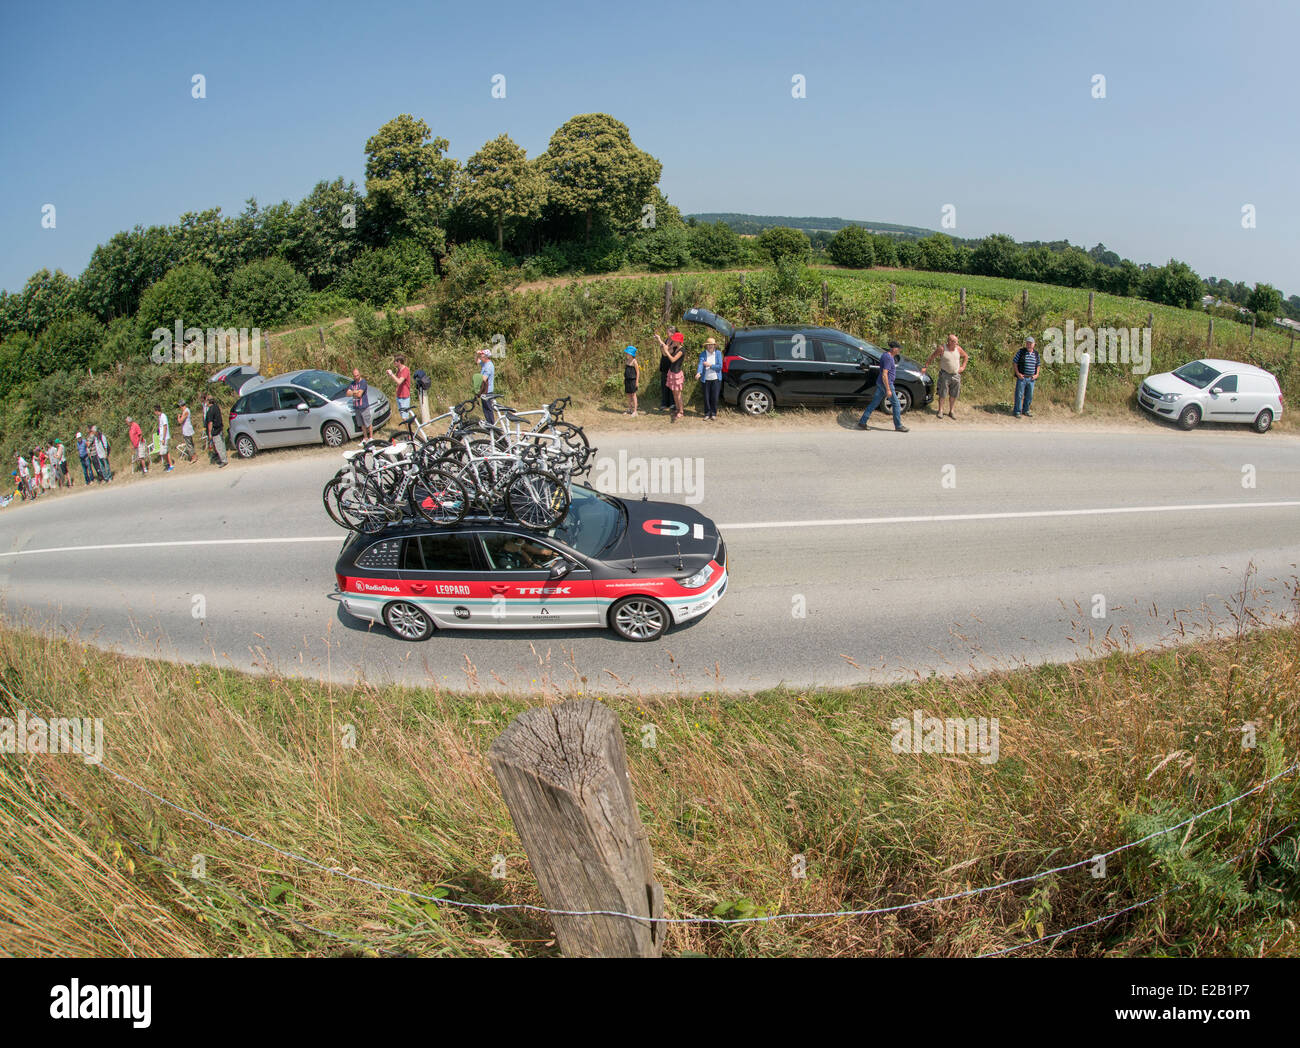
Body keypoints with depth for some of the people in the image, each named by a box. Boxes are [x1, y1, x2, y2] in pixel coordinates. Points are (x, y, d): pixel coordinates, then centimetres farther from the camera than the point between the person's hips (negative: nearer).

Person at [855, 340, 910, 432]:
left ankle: (862, 422, 12)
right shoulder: (888, 358, -21)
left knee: (874, 403, 11)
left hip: (880, 383, 10)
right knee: (896, 404, 3)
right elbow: (884, 375, -25)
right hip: (886, 384, -10)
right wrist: (888, 390, -25)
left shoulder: (885, 354, 9)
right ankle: (898, 426, 12)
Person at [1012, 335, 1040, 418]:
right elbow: (1014, 362, -4)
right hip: (1021, 377, -4)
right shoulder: (1021, 351, -5)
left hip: (1031, 378, 4)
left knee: (1029, 396, 10)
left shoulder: (1036, 353, 7)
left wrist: (1037, 374, 3)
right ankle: (1017, 411, 5)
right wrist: (1018, 373, -12)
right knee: (1019, 395, -3)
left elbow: (1038, 365, 18)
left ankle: (1025, 410, 23)